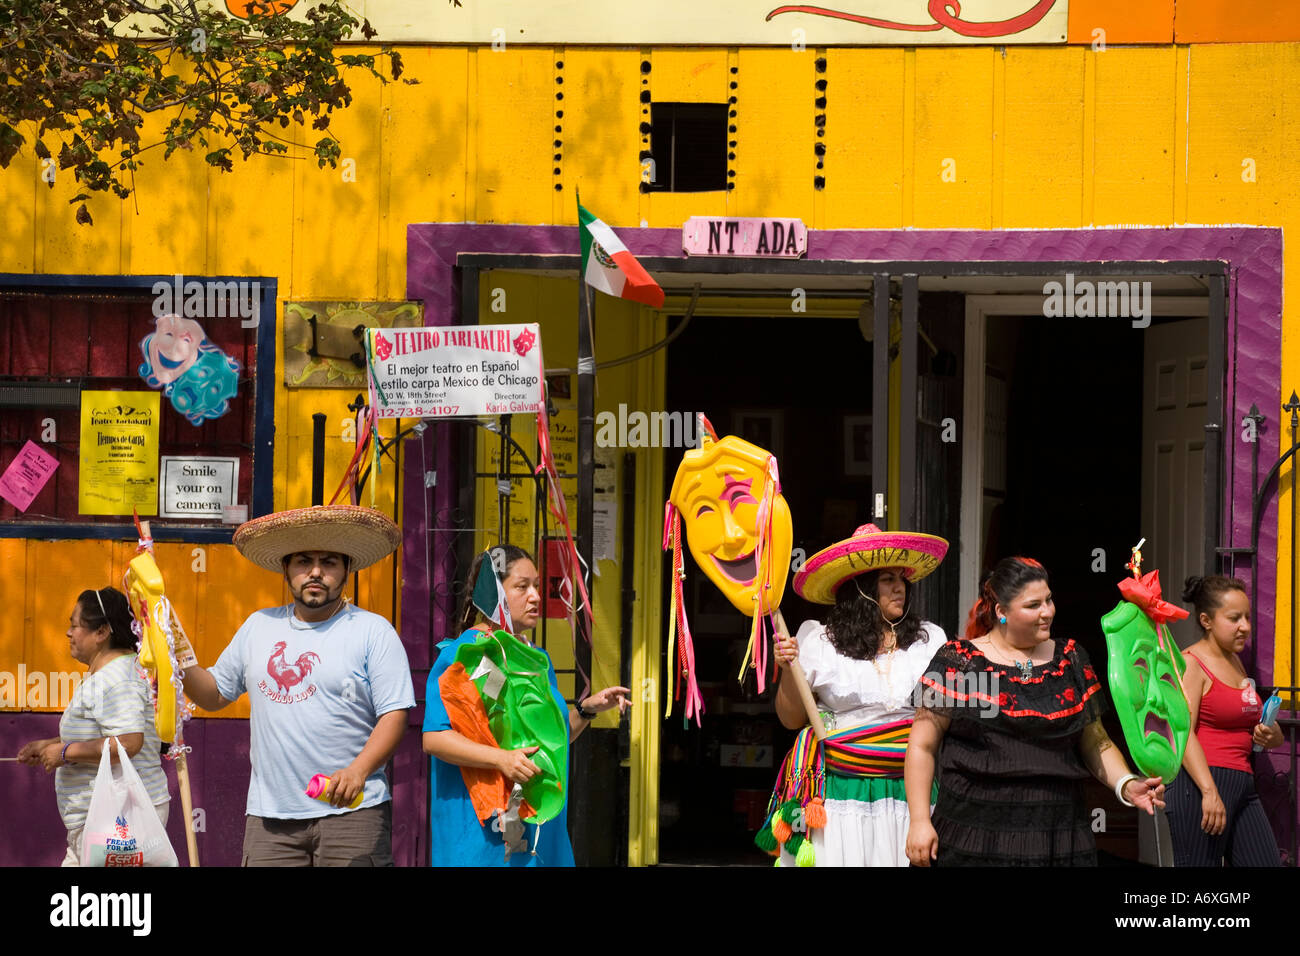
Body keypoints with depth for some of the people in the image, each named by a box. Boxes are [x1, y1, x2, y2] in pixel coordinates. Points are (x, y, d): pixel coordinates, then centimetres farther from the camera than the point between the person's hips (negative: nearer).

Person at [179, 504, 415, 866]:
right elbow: (215, 694, 22)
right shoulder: (258, 626, 15)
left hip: (351, 810, -3)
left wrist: (358, 771, -20)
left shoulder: (373, 631, 1)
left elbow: (394, 714, -5)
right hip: (270, 817, 3)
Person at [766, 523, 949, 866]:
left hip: (908, 796, 2)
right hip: (842, 795, -1)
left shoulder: (930, 640, 5)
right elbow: (792, 720, 6)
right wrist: (787, 669, -8)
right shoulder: (818, 642, 0)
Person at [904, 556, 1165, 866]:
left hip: (1059, 840, 3)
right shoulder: (959, 662, 0)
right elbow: (923, 746, 0)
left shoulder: (1070, 660, 11)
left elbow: (1095, 743, 14)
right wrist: (919, 821, -7)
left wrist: (1126, 785, -4)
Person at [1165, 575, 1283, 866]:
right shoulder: (1190, 663, -6)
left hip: (1243, 785, 8)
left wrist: (1270, 735, 6)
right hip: (1201, 785, -8)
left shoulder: (1235, 663, 19)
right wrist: (1209, 792, -27)